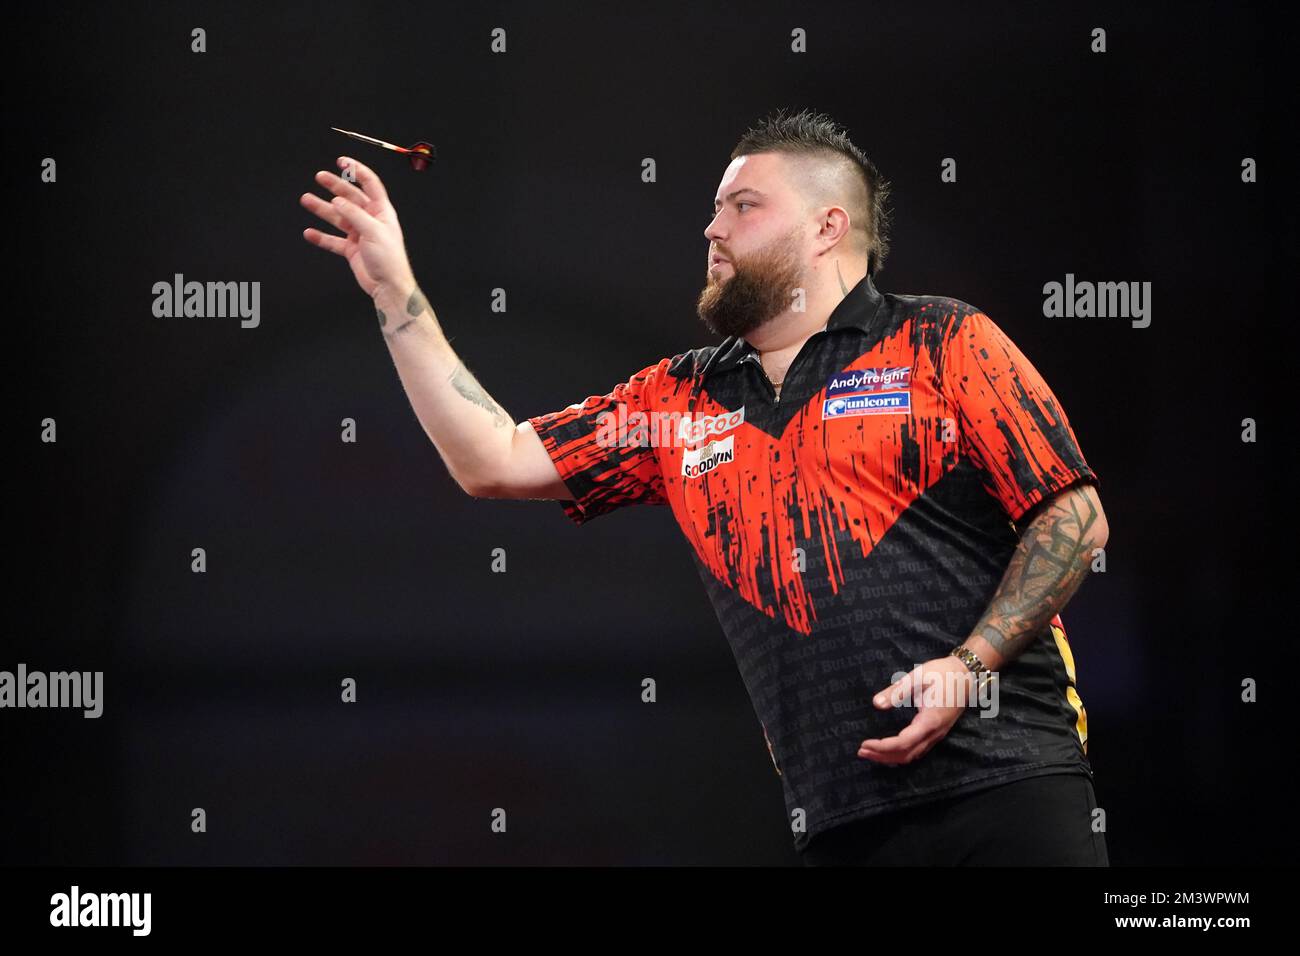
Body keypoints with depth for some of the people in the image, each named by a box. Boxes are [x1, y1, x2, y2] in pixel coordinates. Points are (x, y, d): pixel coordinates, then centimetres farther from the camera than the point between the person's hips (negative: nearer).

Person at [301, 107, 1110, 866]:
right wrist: (396, 291, 14)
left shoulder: (944, 344, 3)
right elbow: (495, 462, 16)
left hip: (1001, 787, -4)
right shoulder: (678, 402, 18)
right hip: (842, 817, 4)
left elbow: (1074, 517, -1)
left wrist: (970, 665, -13)